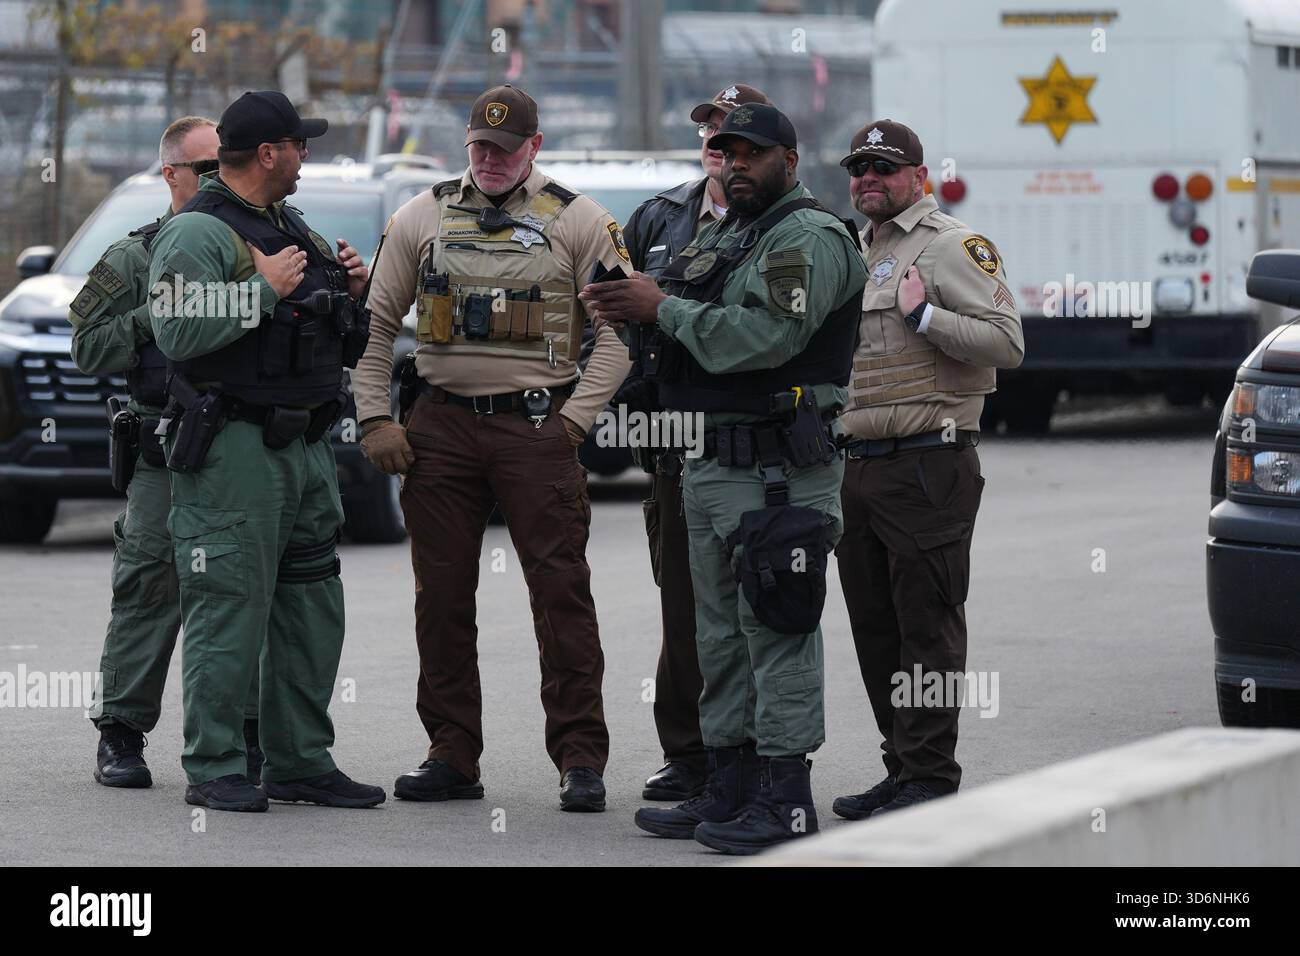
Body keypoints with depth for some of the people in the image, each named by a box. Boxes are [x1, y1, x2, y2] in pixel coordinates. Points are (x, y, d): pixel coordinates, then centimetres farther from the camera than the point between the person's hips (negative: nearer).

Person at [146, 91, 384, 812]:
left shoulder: (292, 230, 19)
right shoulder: (197, 233, -8)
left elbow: (327, 342, 27)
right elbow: (179, 332, -22)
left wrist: (348, 291, 8)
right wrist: (265, 290, -19)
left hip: (306, 448, 9)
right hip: (233, 449, -9)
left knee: (312, 610, 10)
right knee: (229, 609, -8)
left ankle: (300, 763, 18)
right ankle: (213, 770, -3)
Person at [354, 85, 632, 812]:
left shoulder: (578, 221, 3)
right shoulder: (423, 218, 10)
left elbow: (620, 330, 1)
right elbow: (378, 323, 12)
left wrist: (576, 417, -7)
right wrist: (376, 419, 3)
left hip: (537, 427, -3)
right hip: (440, 427, 3)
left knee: (562, 590, -6)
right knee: (442, 595, 4)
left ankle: (581, 759, -3)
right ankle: (452, 758, 11)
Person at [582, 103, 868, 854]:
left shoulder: (811, 239, -10)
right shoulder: (723, 237, 20)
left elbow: (762, 336, -23)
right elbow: (697, 338, 19)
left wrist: (664, 308, -14)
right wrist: (630, 308, 0)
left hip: (782, 469, -10)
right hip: (713, 462, 10)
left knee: (777, 631, -9)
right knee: (722, 632, 12)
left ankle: (785, 799, -8)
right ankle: (730, 789, 18)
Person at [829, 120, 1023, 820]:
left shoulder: (954, 248, -6)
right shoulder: (855, 253, 20)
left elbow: (1006, 342, -17)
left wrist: (924, 315, -21)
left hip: (927, 466, -9)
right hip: (858, 467, 9)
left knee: (926, 629, -7)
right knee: (876, 630, 11)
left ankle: (930, 779, -6)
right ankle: (902, 770, 18)